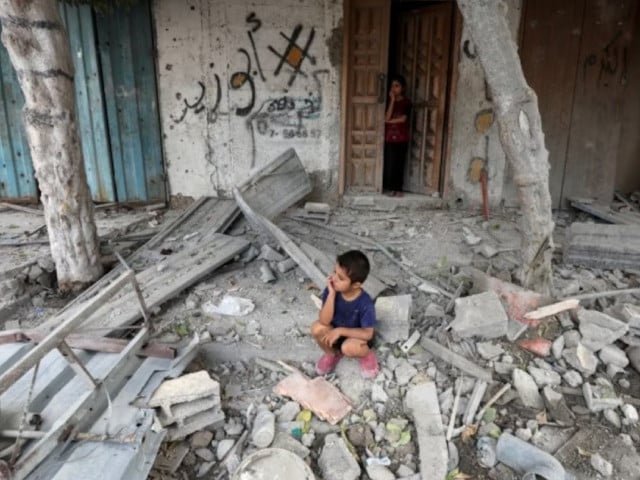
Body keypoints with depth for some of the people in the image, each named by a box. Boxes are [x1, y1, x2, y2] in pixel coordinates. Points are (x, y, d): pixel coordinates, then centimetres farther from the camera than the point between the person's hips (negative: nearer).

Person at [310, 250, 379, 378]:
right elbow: (325, 321, -27)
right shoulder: (331, 291, -22)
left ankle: (367, 355, 1)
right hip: (335, 333, 4)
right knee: (317, 328, -25)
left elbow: (368, 333, -26)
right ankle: (332, 353, 7)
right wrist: (331, 294, -36)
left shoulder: (365, 303, -29)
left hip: (355, 337, -4)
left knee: (348, 347, -36)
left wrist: (340, 331, -30)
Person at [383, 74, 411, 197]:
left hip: (401, 138, -1)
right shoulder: (389, 100, 5)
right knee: (389, 163, 1)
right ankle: (390, 187, 12)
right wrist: (392, 100, -11)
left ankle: (398, 189, 12)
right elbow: (387, 117, -11)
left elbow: (403, 119, -11)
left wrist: (389, 121, -6)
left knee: (399, 164, 3)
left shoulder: (406, 102, -1)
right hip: (389, 137, 2)